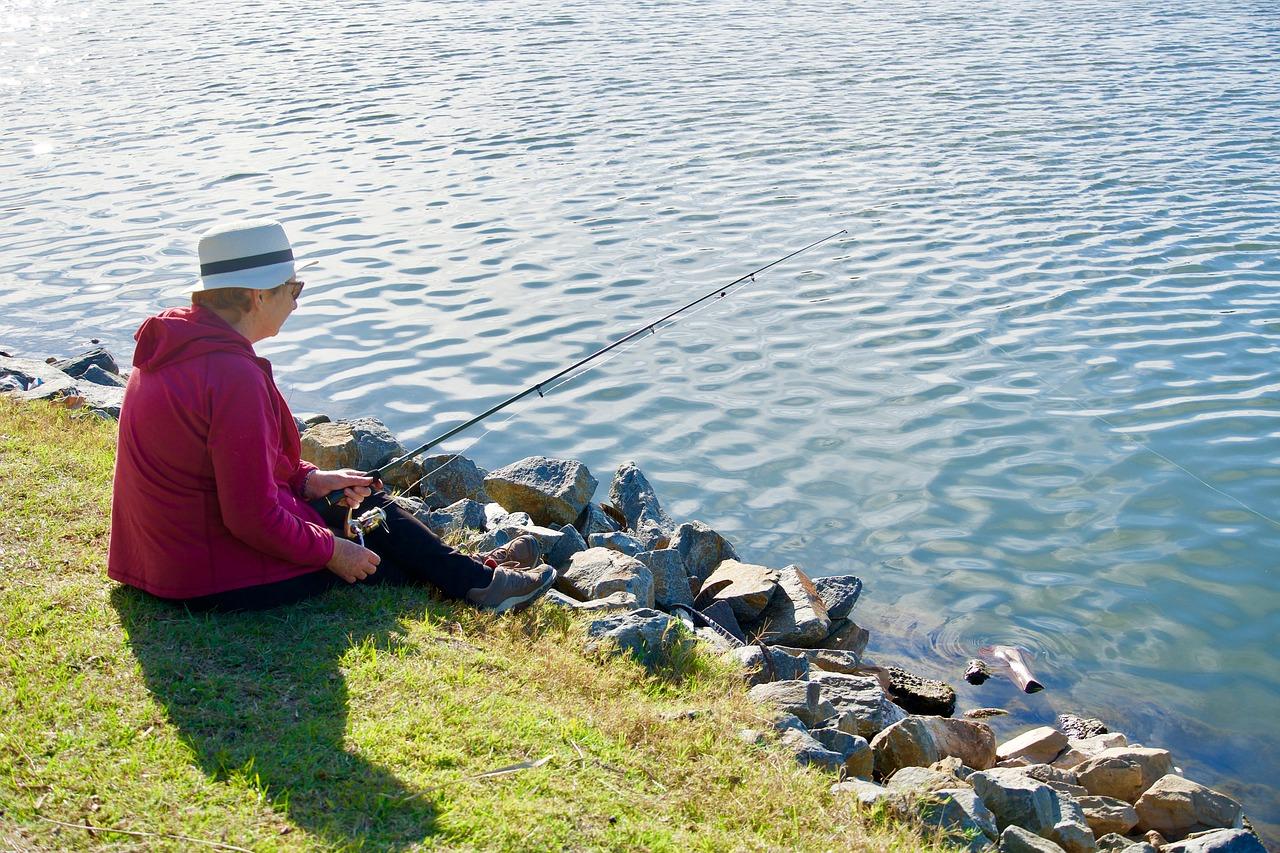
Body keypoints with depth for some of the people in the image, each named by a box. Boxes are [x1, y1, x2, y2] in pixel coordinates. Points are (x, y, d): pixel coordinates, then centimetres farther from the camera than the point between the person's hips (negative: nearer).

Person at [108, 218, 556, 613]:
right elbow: (253, 518, -26)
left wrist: (307, 479, 8)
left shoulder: (173, 345, 4)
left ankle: (472, 572, 31)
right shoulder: (234, 377, -28)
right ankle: (480, 582, 29)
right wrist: (331, 552, -12)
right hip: (220, 581, -9)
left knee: (362, 496, 19)